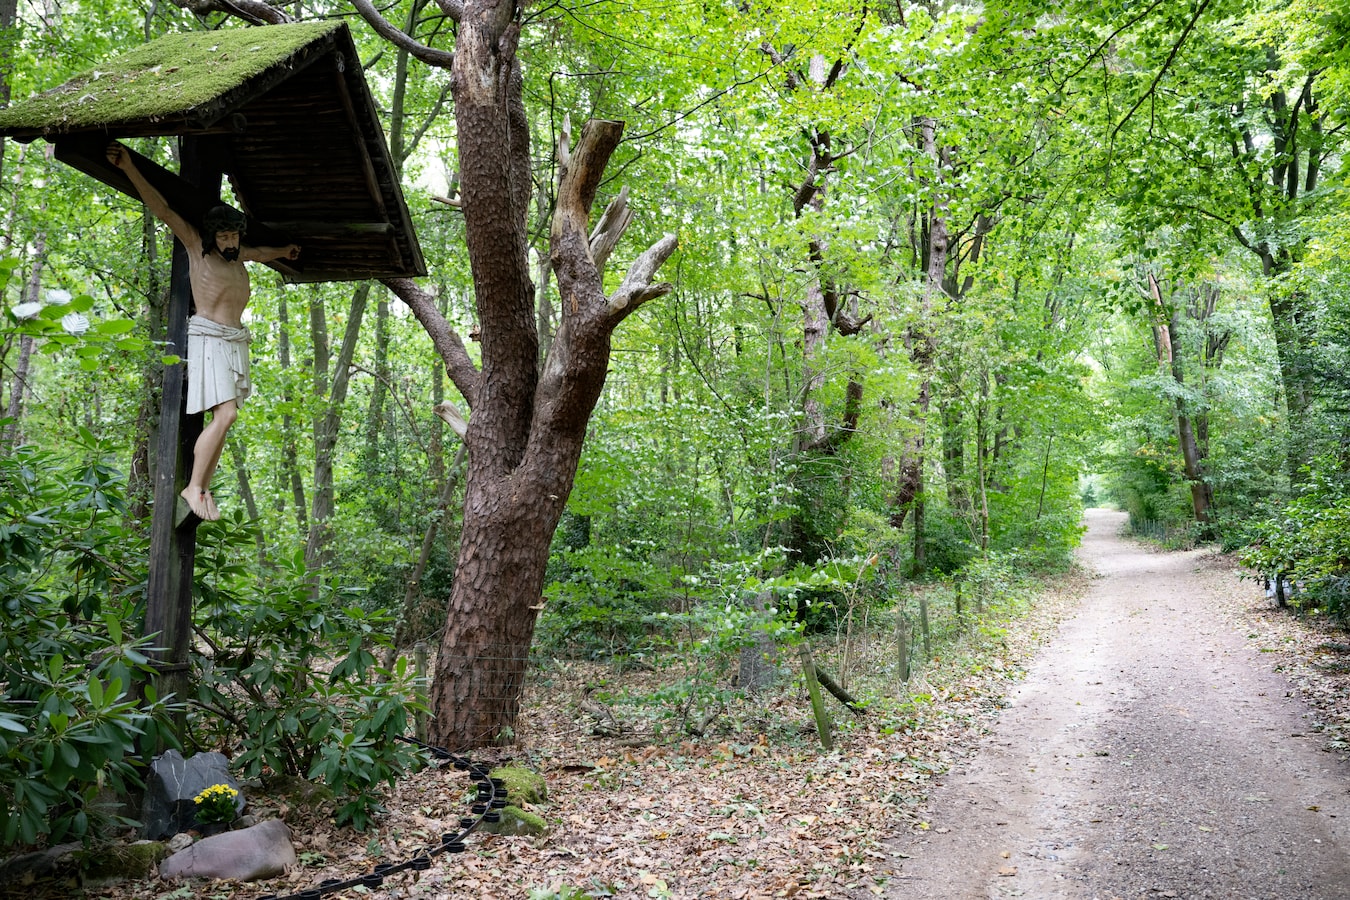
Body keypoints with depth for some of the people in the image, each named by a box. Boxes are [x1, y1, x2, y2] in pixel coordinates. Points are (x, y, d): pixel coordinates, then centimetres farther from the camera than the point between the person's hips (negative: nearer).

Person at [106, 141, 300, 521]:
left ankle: (205, 489, 1)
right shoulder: (196, 245, -1)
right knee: (225, 414, -20)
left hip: (236, 340, 7)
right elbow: (162, 209, -7)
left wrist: (282, 252, 56)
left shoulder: (239, 254, 16)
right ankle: (193, 487, -13)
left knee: (222, 418, 0)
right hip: (209, 337, -7)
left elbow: (261, 253, 40)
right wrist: (129, 168, -14)